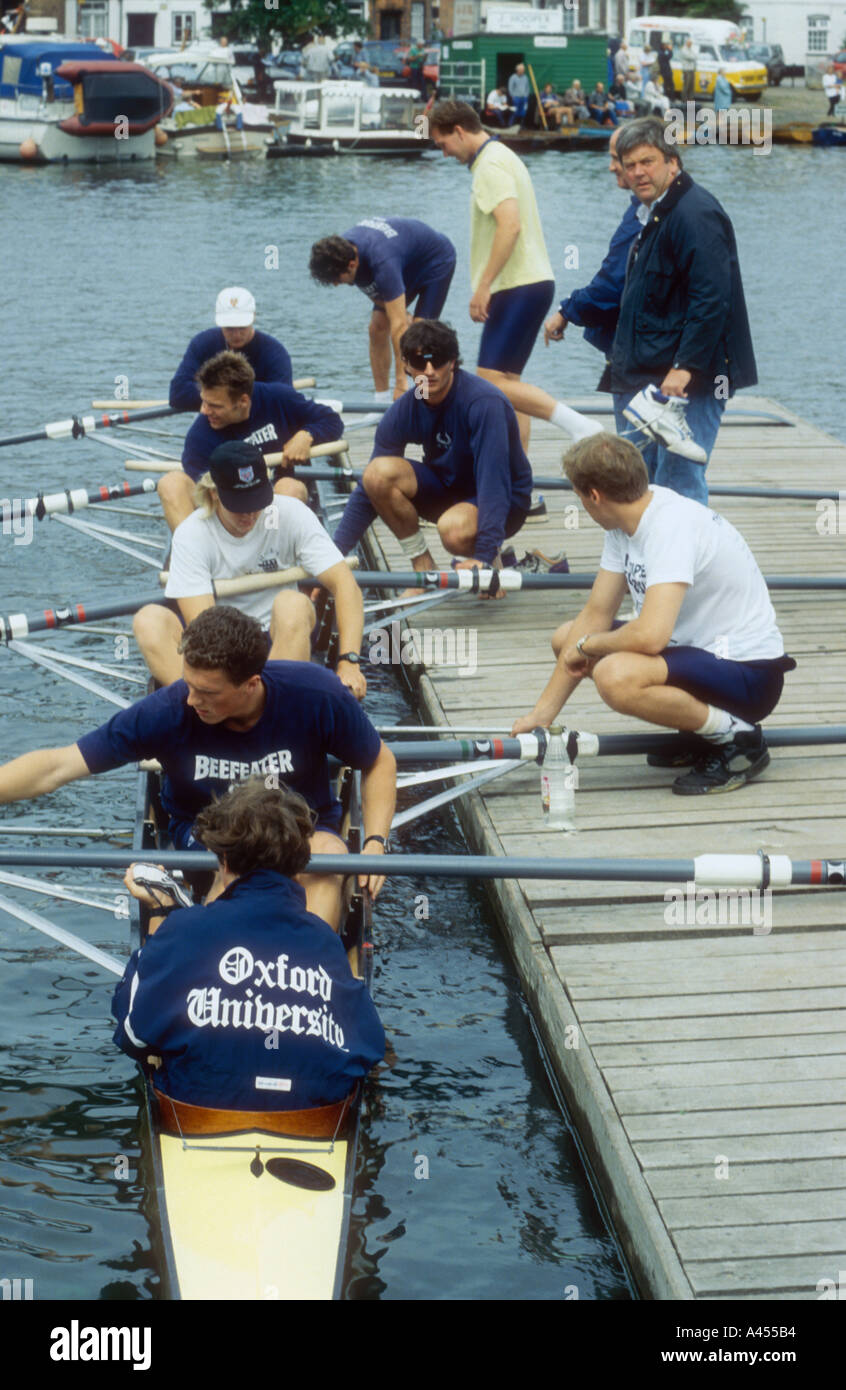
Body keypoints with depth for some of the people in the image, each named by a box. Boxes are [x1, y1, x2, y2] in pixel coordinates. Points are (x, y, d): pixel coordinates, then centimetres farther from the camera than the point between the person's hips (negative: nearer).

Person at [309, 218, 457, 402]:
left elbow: (399, 325, -46)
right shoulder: (340, 248, -22)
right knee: (377, 328, -2)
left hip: (436, 261, -8)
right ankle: (382, 405, 5)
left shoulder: (383, 263, -45)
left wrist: (401, 382, -46)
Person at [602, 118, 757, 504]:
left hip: (689, 380, -10)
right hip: (648, 377, 10)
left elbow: (711, 299, -24)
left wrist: (685, 367, -27)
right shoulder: (650, 215, 17)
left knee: (678, 480, -11)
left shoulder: (695, 214, -15)